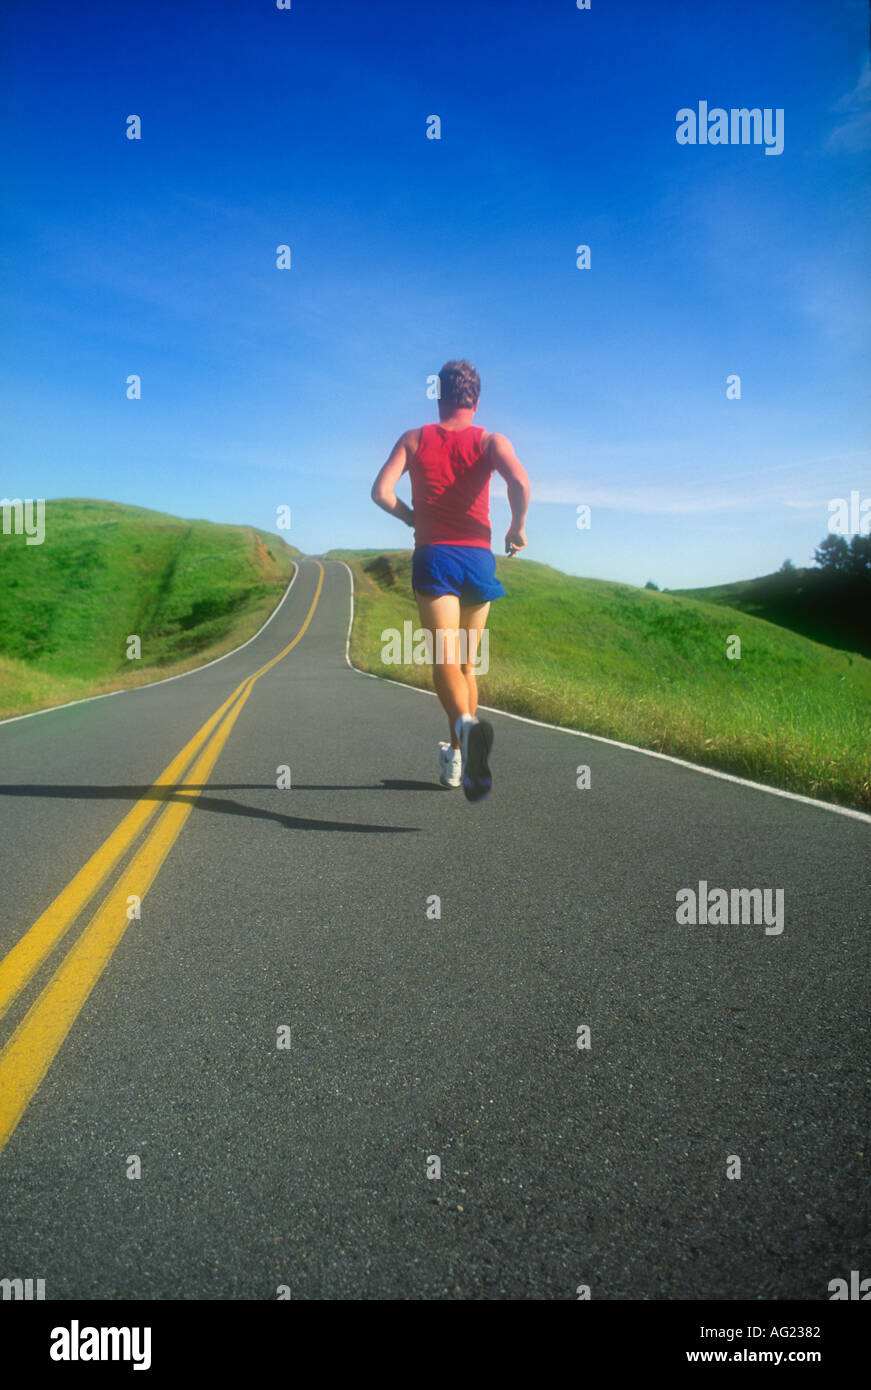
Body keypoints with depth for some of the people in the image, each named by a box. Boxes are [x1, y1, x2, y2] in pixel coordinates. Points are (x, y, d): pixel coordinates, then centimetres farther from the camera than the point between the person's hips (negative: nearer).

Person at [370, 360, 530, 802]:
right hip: (478, 557, 1)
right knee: (467, 662, 15)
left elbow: (381, 491, -3)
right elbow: (520, 482, -14)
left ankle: (467, 724, -42)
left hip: (433, 555, -1)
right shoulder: (490, 441, 6)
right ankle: (456, 759, 21)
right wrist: (518, 528, 2)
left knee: (445, 662, -11)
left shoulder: (414, 440, 10)